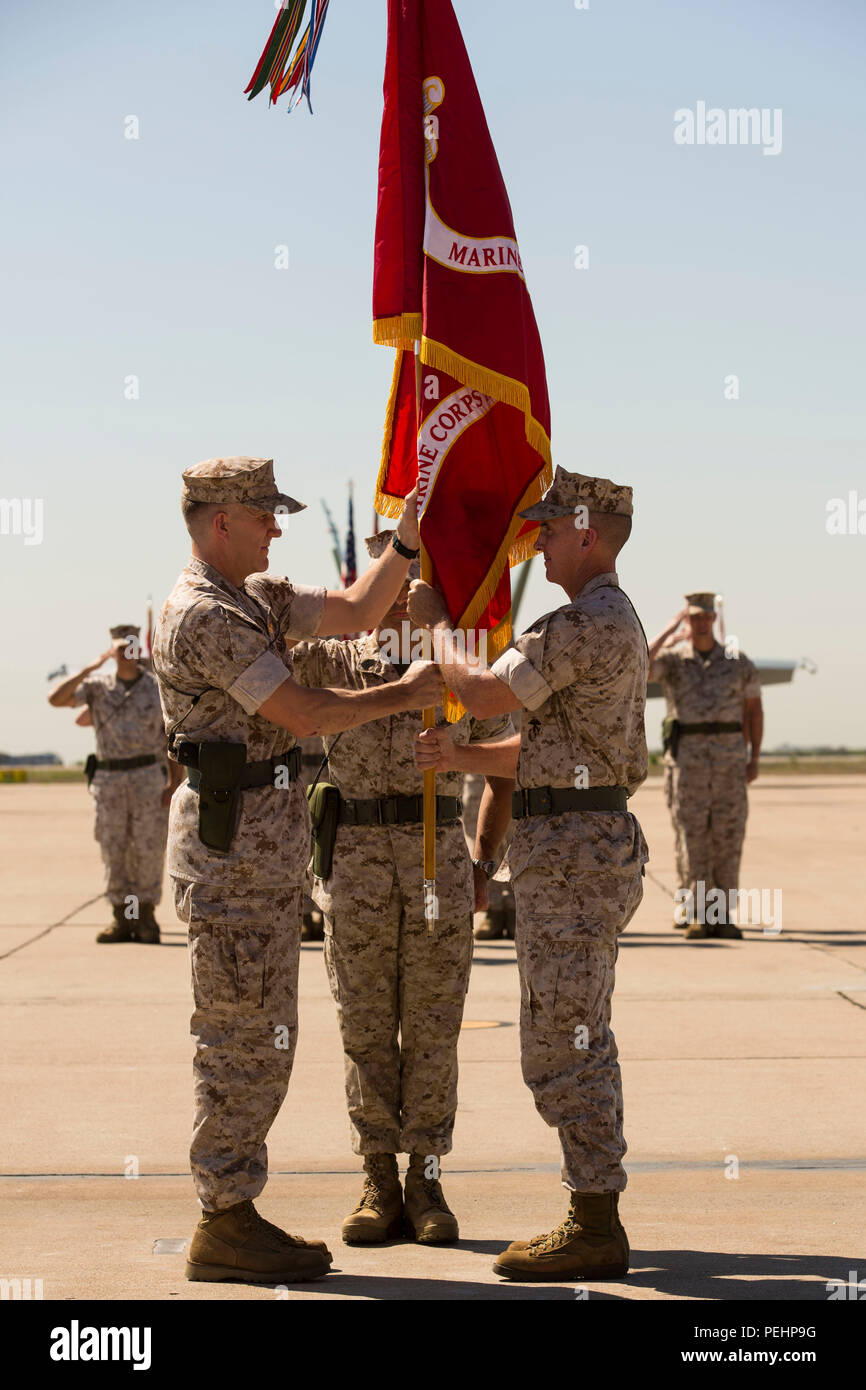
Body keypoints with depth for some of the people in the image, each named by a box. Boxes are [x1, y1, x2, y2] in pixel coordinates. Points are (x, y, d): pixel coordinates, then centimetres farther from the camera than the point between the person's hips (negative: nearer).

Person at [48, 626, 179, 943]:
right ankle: (122, 920, 9)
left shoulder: (157, 688, 2)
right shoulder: (98, 686, 4)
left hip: (148, 777, -1)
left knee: (148, 848, -2)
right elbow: (56, 699, -10)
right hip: (108, 779, 2)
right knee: (113, 849, 2)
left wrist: (174, 782, -5)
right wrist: (91, 667, -14)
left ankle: (146, 917, 8)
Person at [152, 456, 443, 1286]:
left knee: (261, 1037, 12)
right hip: (232, 838, -10)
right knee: (239, 1038, -6)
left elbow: (354, 613, 16)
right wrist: (402, 696, -7)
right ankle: (224, 1227, 0)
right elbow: (302, 713, -19)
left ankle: (235, 1215, 18)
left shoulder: (254, 598, 15)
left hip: (264, 841, 10)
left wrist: (408, 539, 5)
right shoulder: (203, 616, -17)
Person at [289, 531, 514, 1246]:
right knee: (367, 1031, 4)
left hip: (439, 862, 0)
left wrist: (484, 866, 6)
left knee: (432, 1031, 3)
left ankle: (426, 1185, 13)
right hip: (357, 864, 0)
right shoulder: (331, 662, 4)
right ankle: (380, 1187, 13)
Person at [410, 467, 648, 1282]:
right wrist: (462, 758, 7)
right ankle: (595, 1216, 18)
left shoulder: (588, 623, -16)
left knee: (563, 1045, -7)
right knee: (576, 1040, 14)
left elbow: (482, 695, -16)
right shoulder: (612, 623, 19)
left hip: (572, 848, -11)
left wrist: (436, 620, -1)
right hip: (584, 841, 11)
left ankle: (594, 1230, -3)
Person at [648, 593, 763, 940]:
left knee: (728, 835, 0)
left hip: (730, 757, 1)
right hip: (686, 755, -1)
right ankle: (696, 915, 1)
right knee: (691, 835, -3)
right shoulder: (672, 659, 3)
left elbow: (754, 709, 13)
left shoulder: (737, 661, 8)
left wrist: (754, 758, 5)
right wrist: (670, 630, -11)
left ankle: (722, 915, 5)